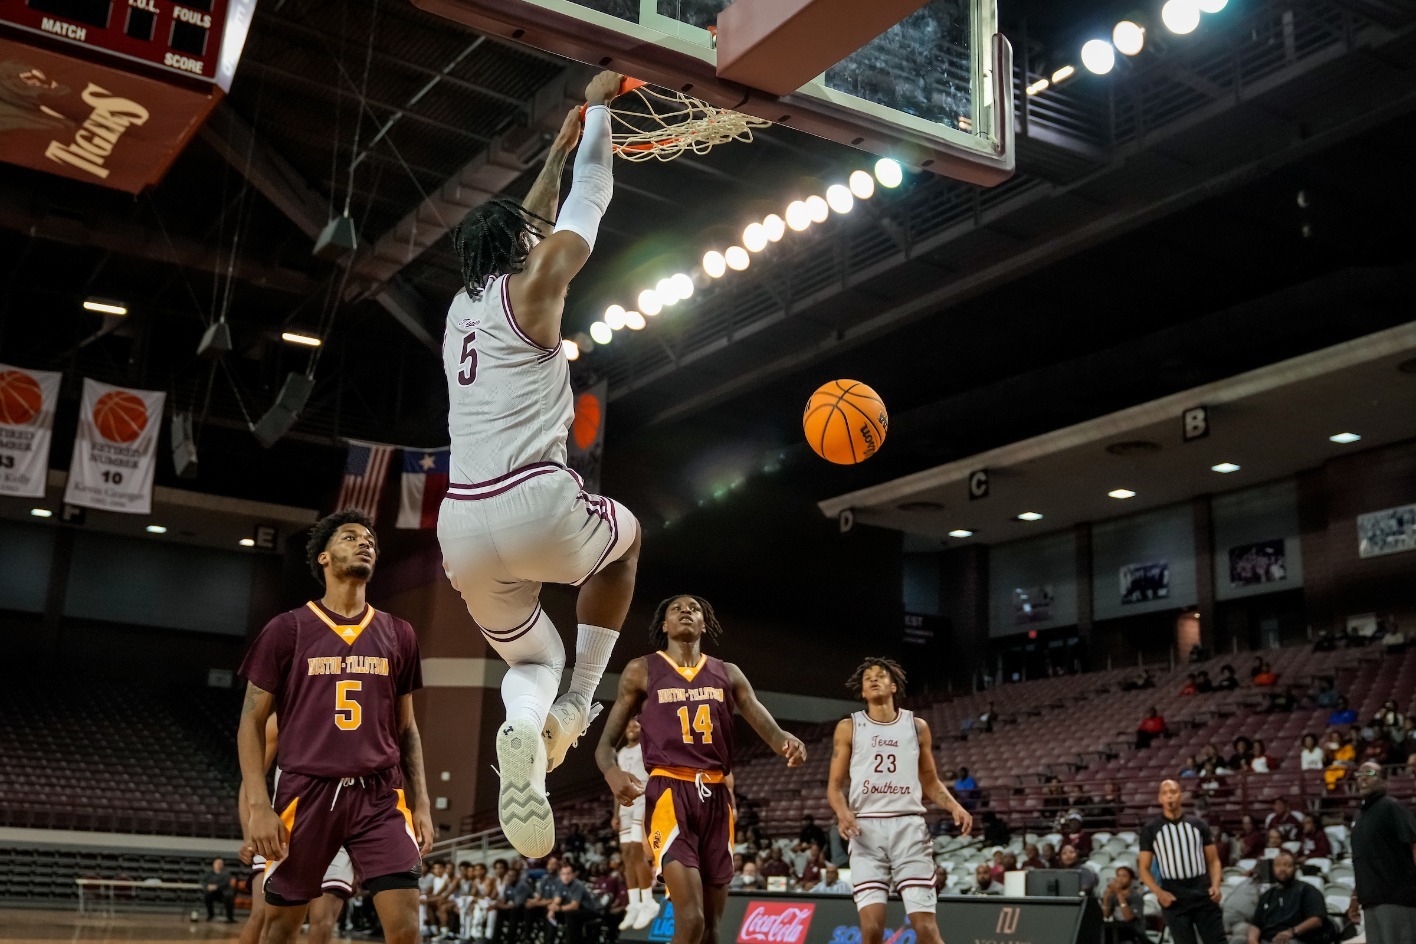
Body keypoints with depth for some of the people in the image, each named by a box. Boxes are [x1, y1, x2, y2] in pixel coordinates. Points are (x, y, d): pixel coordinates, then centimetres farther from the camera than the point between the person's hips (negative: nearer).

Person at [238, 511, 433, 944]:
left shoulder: (398, 634, 9)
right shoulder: (286, 630, 0)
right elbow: (252, 721, 1)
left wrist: (421, 804, 7)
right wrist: (258, 805, -8)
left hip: (381, 795, 2)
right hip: (306, 794, -1)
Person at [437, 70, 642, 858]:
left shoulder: (462, 305, 22)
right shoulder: (532, 286, 3)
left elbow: (525, 225, 37)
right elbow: (589, 202, 14)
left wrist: (560, 144, 46)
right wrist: (598, 108, 27)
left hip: (463, 526, 6)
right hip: (536, 506, -5)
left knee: (533, 660, 25)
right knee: (626, 536, 31)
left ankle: (524, 730, -14)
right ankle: (579, 705, 16)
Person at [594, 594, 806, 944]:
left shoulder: (728, 674, 15)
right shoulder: (642, 671, 6)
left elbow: (763, 721, 1)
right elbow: (606, 742, 5)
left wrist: (786, 741, -24)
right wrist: (611, 772, -19)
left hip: (716, 796, 4)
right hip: (670, 794, -4)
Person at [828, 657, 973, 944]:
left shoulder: (917, 726, 13)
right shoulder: (849, 727, 9)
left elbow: (930, 782, 19)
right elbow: (835, 784, 7)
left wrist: (954, 806, -1)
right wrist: (843, 812, -14)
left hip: (909, 827, 1)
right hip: (867, 829, 0)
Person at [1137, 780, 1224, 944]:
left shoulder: (1198, 824, 7)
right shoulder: (1150, 830, 1)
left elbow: (1213, 860, 11)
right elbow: (1144, 868, 3)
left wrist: (1215, 885, -7)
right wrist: (1159, 893, -13)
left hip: (1203, 892, 2)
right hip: (1174, 897, -1)